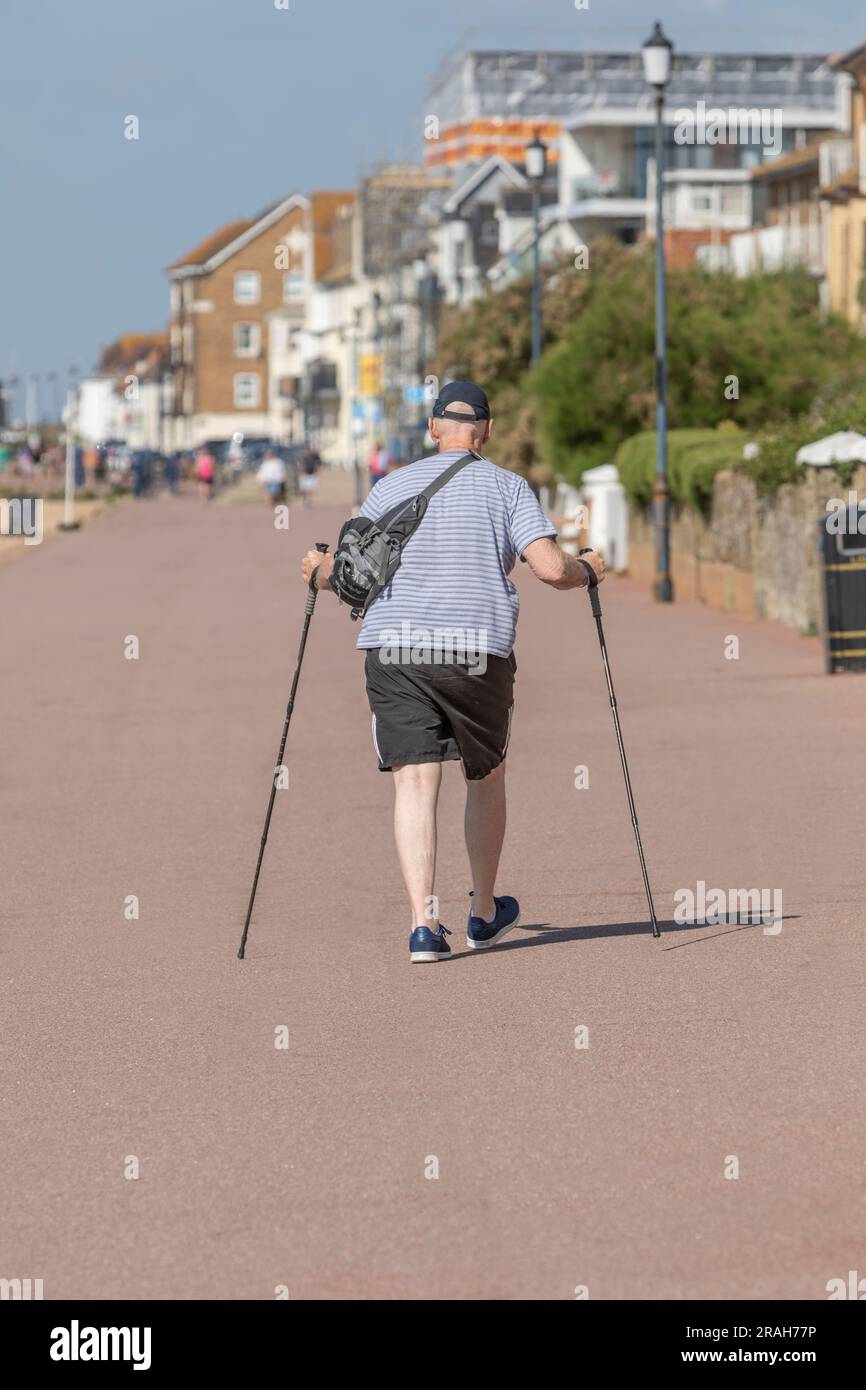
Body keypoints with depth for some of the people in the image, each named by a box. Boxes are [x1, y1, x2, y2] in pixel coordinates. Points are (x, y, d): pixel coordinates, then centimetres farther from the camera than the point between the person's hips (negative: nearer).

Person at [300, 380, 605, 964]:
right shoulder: (506, 487, 3)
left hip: (395, 650, 1)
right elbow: (550, 568, -7)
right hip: (479, 652, -1)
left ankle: (424, 922, -14)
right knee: (487, 776, 18)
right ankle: (484, 913, 30)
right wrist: (587, 569, 14)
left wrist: (318, 569, 30)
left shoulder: (394, 486, 9)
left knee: (416, 784, -2)